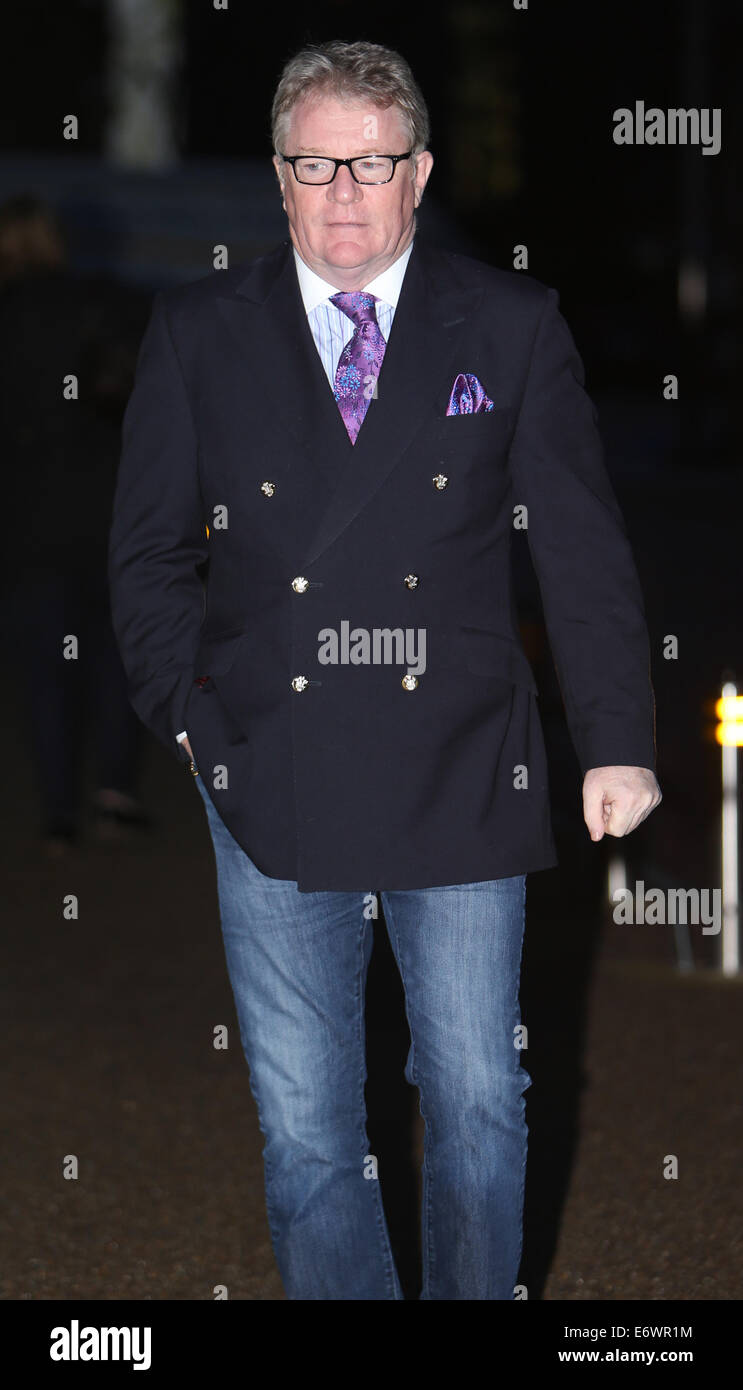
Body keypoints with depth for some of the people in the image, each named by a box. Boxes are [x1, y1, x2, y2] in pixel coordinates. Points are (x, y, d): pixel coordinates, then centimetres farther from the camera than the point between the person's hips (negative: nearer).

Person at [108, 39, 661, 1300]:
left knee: (480, 1106, 9)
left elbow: (583, 545, 1)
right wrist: (191, 722, -3)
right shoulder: (198, 334, 3)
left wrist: (618, 740, -4)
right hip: (272, 791, 0)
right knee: (305, 1134, 5)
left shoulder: (512, 328, 1)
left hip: (460, 781, 0)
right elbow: (148, 556, 8)